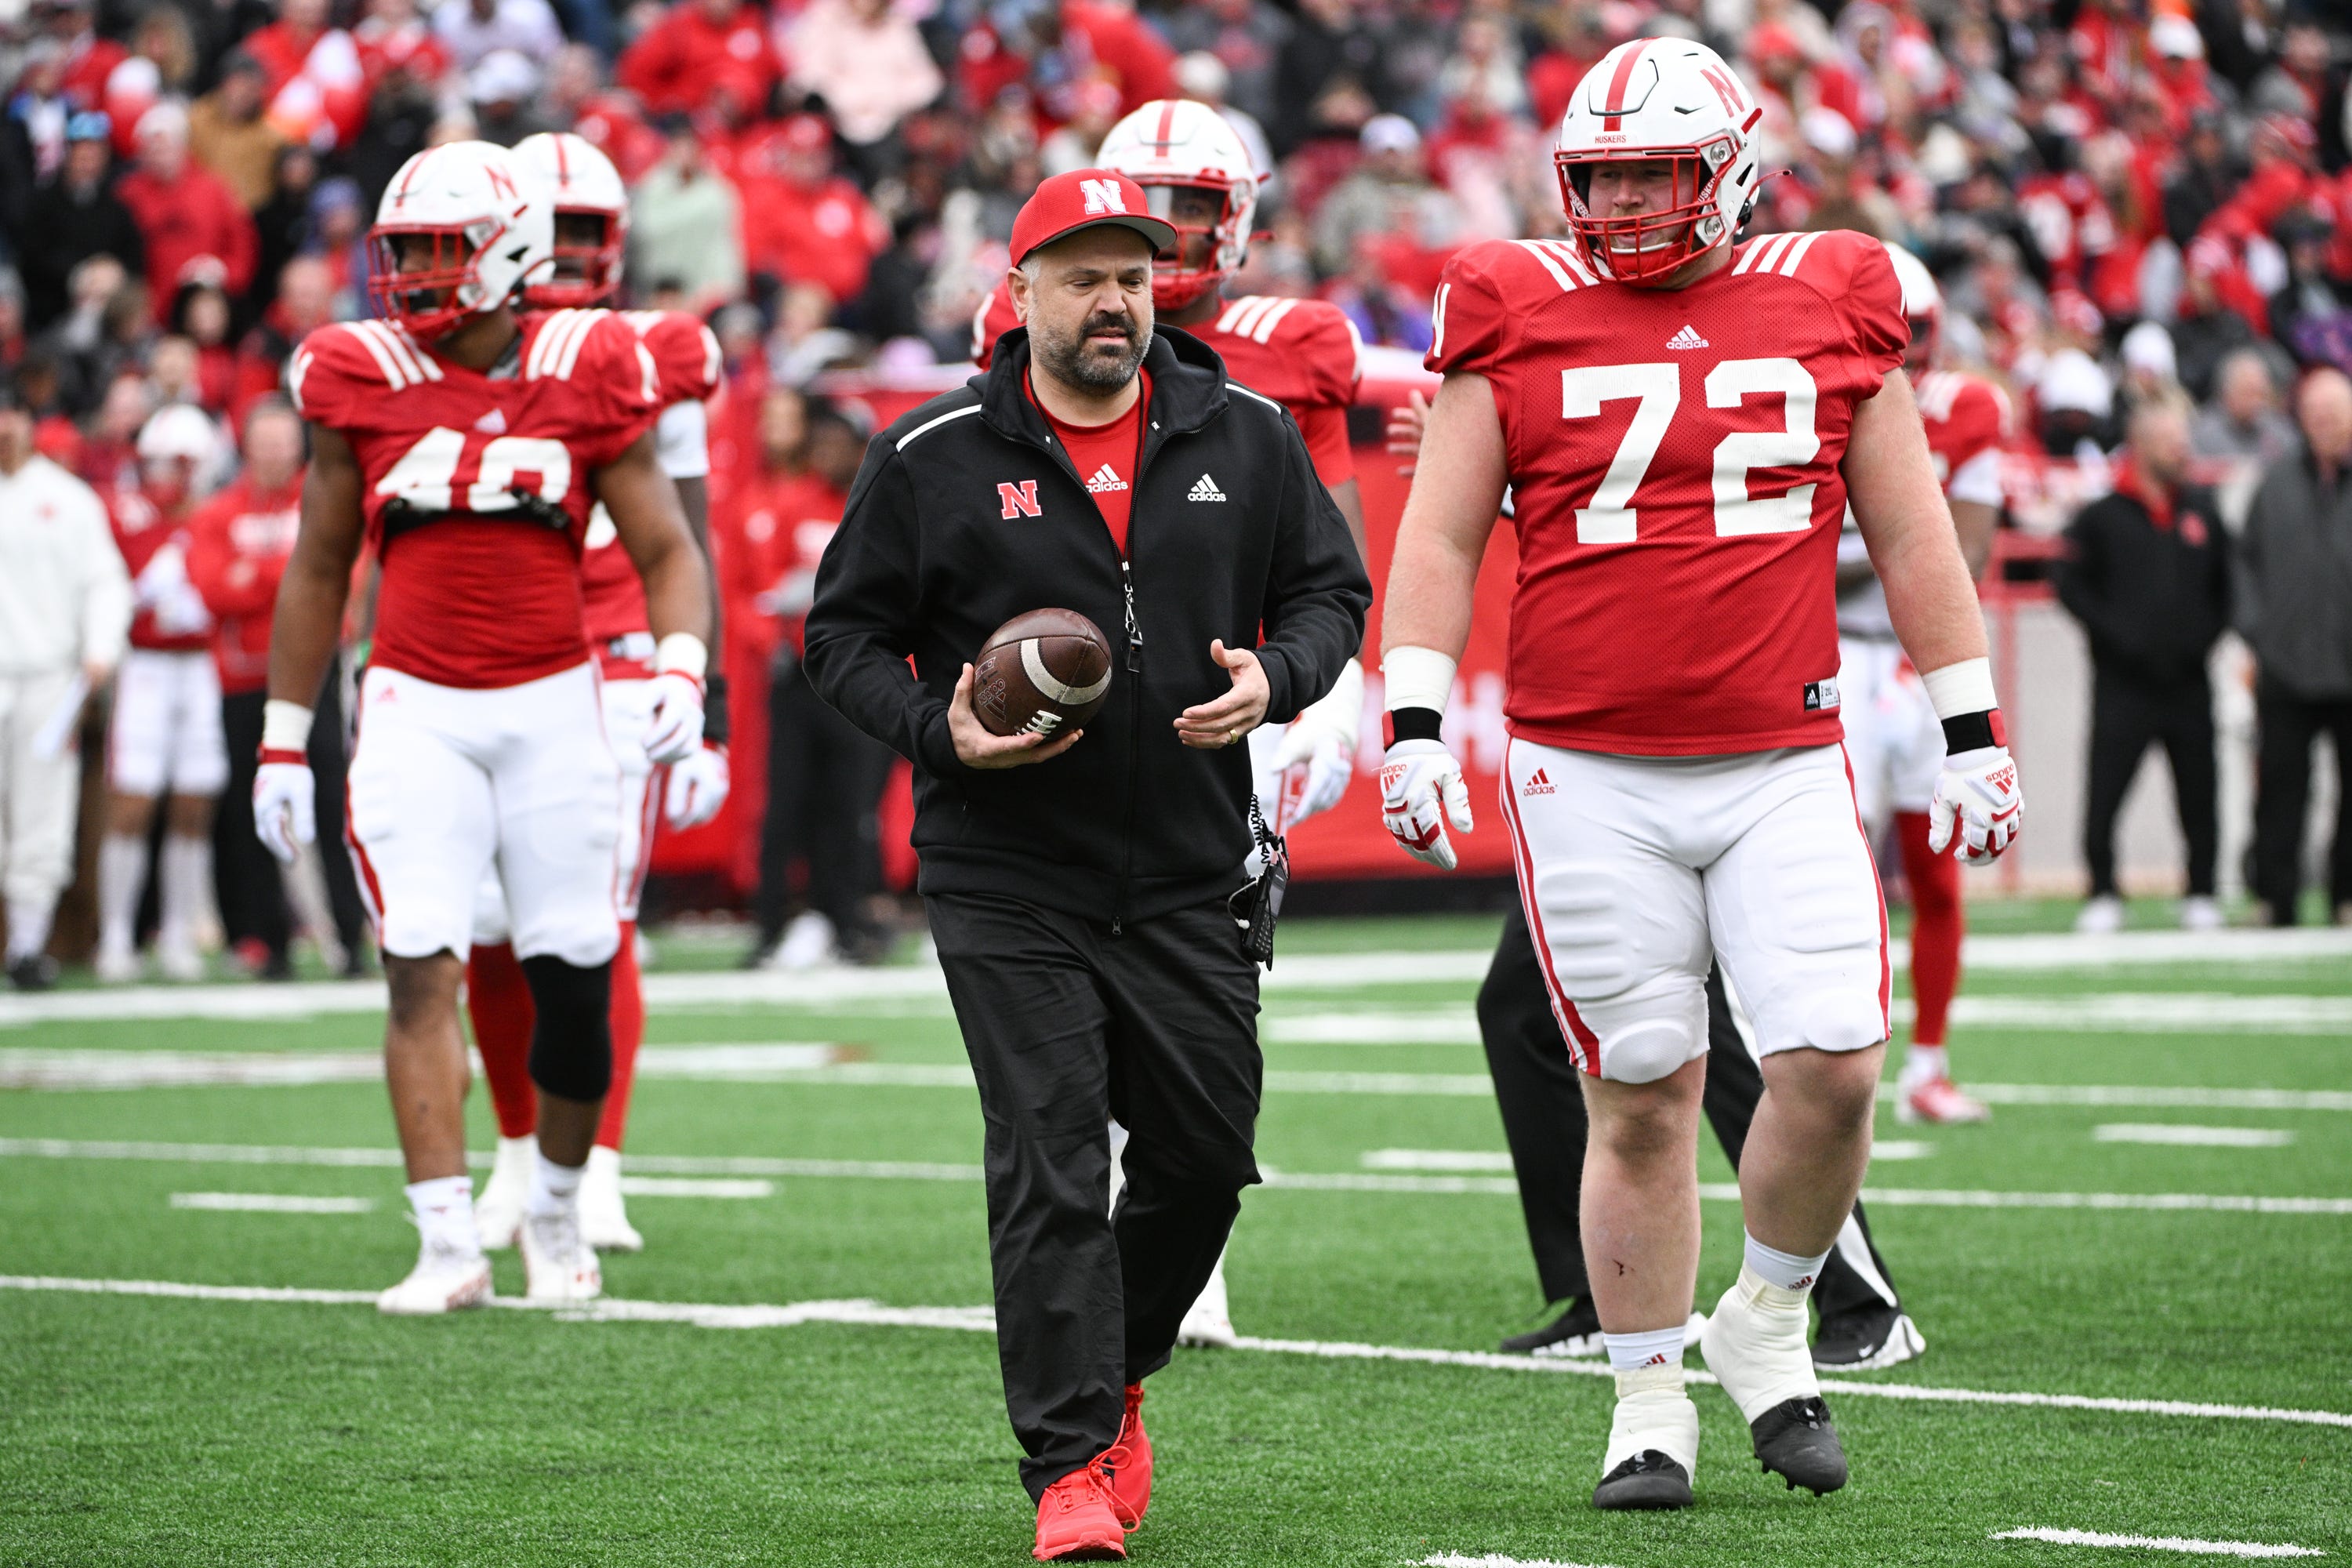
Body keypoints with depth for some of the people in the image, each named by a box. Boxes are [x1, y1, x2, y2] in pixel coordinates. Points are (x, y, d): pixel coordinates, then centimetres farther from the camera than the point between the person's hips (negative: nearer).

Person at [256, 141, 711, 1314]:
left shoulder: (586, 374, -1)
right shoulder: (363, 381, 1)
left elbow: (665, 549, 3)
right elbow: (319, 569, 10)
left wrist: (681, 670, -16)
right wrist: (284, 742, 10)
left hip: (551, 703, 0)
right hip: (415, 708, 0)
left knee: (574, 979, 1)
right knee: (423, 970, -11)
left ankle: (556, 1211, 24)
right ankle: (449, 1246, -12)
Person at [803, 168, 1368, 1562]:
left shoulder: (1245, 439, 4)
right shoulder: (935, 459, -3)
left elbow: (1331, 593, 13)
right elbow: (846, 632, 5)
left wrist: (1273, 679, -8)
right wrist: (937, 729, -13)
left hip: (1191, 877, 3)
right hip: (1009, 882, -3)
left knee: (1203, 1156, 8)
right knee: (1051, 1173, -8)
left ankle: (1111, 1375, 33)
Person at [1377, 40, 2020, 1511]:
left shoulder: (1833, 305, 6)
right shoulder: (1516, 317, 2)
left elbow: (1911, 533, 13)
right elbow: (1439, 537, 4)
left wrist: (1974, 730, 13)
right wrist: (1415, 723, -5)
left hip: (1785, 766, 1)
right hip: (1588, 777, -1)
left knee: (1834, 1064, -9)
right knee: (1643, 1096, 1)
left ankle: (1766, 1324, 16)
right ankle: (1650, 1404, 14)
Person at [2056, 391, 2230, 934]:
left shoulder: (2202, 511, 11)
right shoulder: (2101, 516, -2)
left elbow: (2227, 583, 20)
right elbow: (2071, 585, -3)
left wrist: (2207, 634, 6)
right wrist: (2115, 634, -11)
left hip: (2188, 681, 4)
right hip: (2123, 683, -3)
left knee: (2198, 795, 4)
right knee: (2105, 793, -6)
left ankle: (2201, 896, 13)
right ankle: (2103, 896, 3)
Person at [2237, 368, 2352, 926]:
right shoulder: (2277, 483, 8)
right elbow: (2248, 559, 13)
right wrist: (2253, 629, 4)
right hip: (2286, 666, 2)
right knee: (2281, 786, 2)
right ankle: (2275, 896, 7)